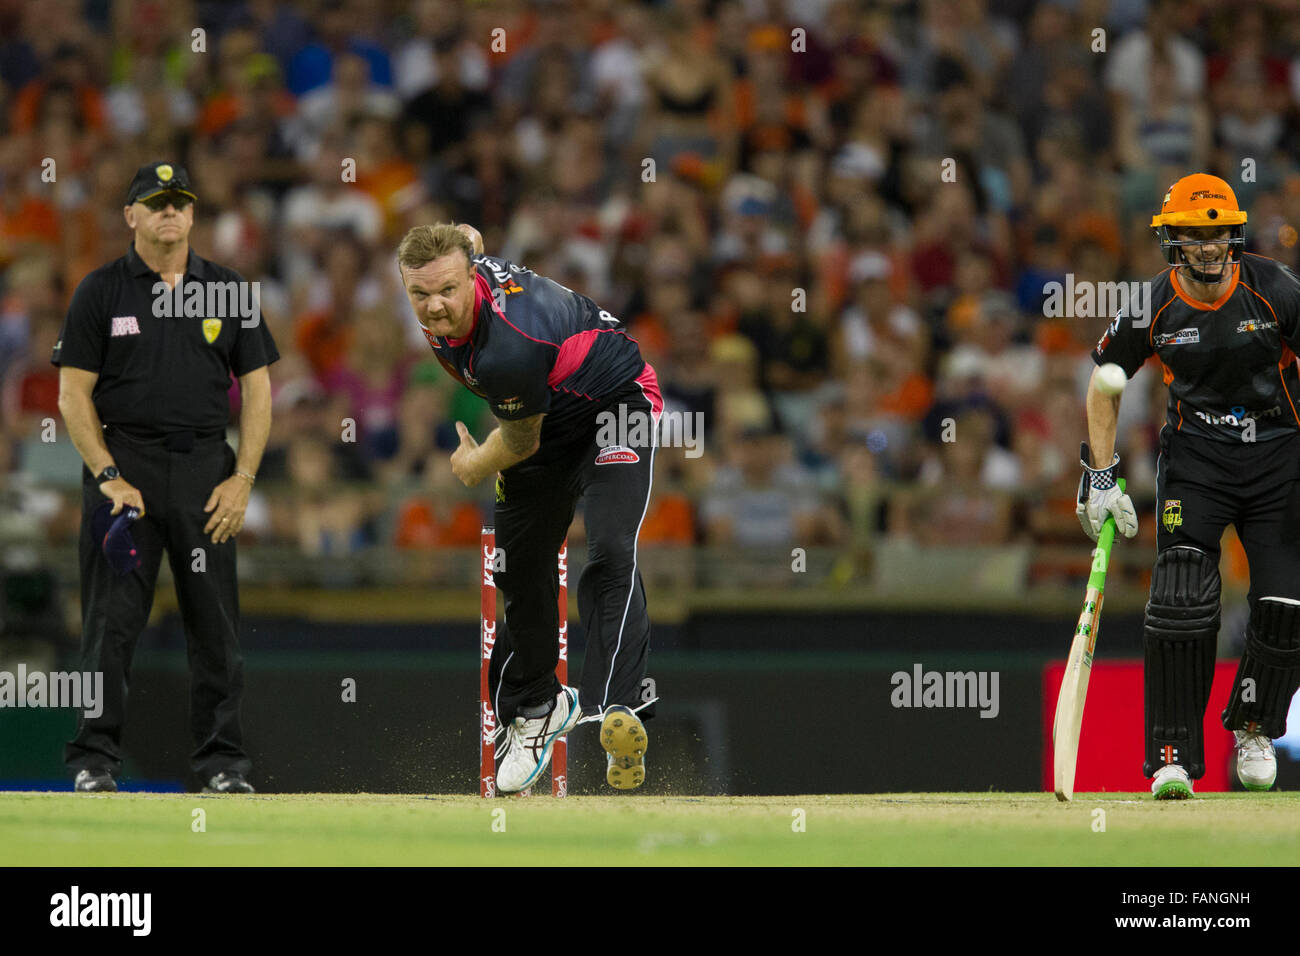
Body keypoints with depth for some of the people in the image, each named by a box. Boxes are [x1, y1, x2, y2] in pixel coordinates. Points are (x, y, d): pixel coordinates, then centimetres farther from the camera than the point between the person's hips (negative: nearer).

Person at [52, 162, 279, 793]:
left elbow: (257, 389, 11)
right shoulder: (102, 291, 4)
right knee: (111, 620, -6)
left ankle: (222, 762, 7)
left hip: (205, 469, 2)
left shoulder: (228, 291, 11)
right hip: (122, 462, -2)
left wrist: (242, 478, 0)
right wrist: (109, 478, -10)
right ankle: (94, 761, -2)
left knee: (215, 622, 1)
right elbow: (74, 393, 1)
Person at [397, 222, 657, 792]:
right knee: (520, 569, 11)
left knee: (609, 554, -29)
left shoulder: (510, 347, -40)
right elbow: (469, 239, 12)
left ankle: (618, 712, -45)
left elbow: (521, 444, -22)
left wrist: (474, 467, 1)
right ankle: (535, 708, 32)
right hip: (544, 420, 9)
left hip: (616, 403, -9)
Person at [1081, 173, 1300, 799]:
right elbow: (1105, 382, 6)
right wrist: (1101, 477, 1)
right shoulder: (1154, 308, -9)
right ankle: (1173, 759, -11)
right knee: (1181, 605, -16)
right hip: (1194, 459, 0)